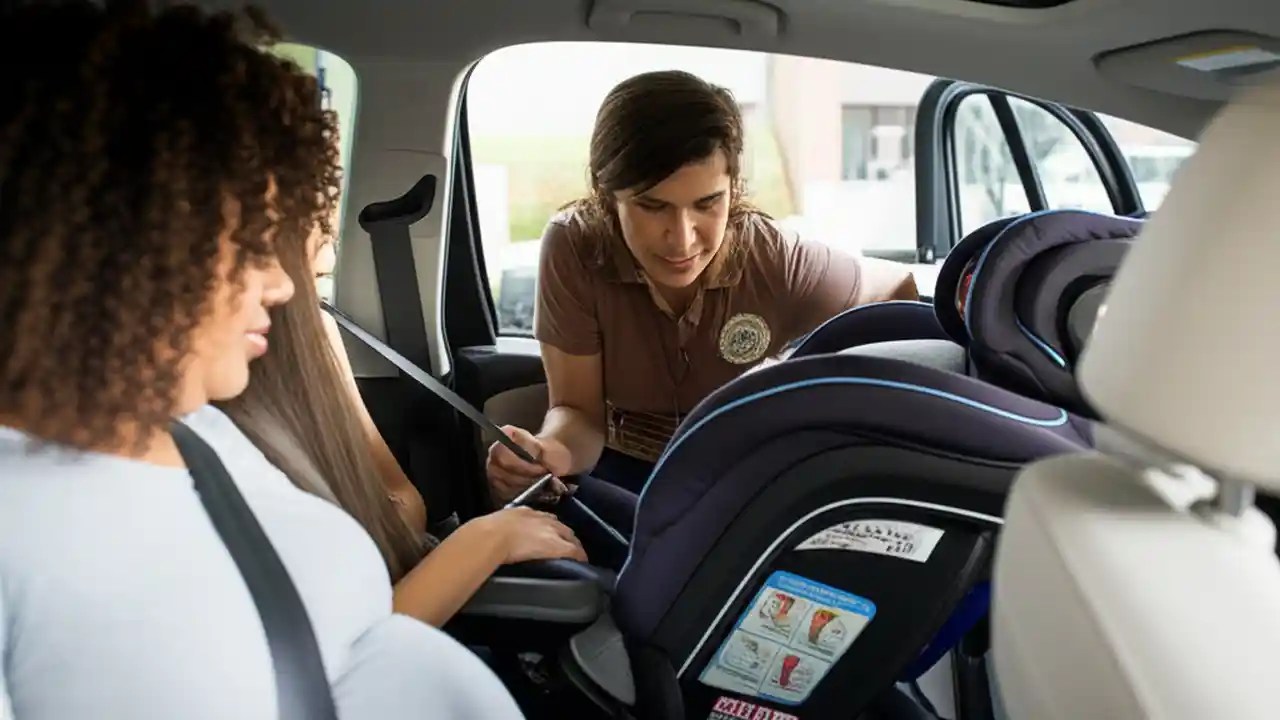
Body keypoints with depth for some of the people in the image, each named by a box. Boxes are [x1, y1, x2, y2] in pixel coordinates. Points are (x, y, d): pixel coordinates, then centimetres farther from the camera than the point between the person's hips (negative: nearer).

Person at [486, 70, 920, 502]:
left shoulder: (780, 263, -23)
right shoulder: (575, 249, -23)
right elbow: (579, 410, -17)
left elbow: (899, 292, -4)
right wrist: (553, 452, -40)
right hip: (623, 473, 0)